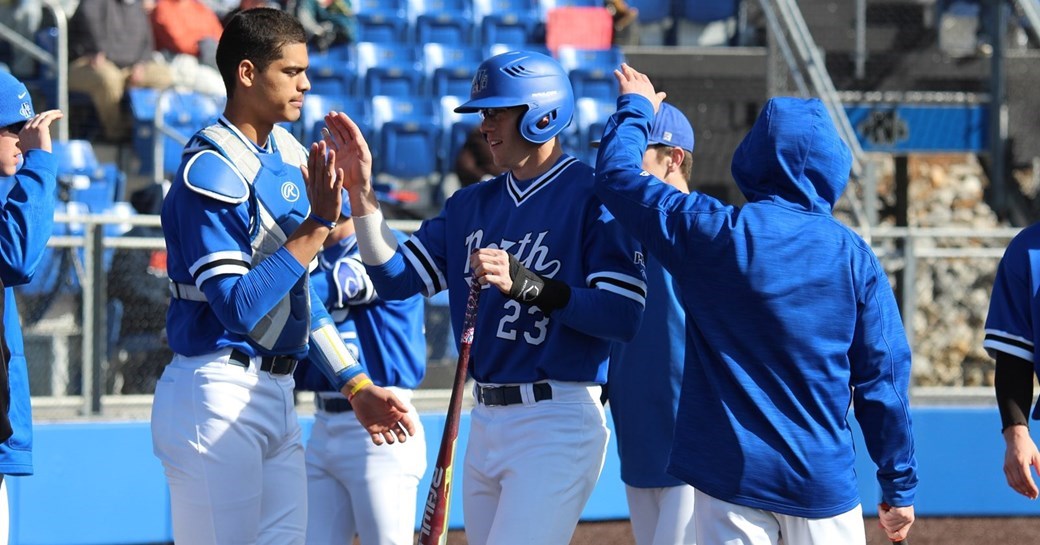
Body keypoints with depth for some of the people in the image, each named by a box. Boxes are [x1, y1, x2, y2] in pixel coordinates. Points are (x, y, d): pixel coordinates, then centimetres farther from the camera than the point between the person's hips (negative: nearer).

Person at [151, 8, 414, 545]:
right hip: (217, 395, -9)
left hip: (278, 396, 9)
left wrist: (357, 386, 17)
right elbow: (239, 307, -21)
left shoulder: (289, 154, 12)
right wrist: (317, 225, -21)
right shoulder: (211, 170, -14)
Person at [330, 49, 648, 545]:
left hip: (557, 422, -8)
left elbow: (626, 317, -17)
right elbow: (396, 277, 10)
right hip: (484, 422, 8)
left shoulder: (593, 195, -9)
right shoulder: (471, 205, 15)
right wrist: (361, 194, -1)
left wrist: (530, 285, -25)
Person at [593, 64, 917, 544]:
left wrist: (635, 109, 26)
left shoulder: (709, 234, -6)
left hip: (730, 473, 0)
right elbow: (884, 378, -1)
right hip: (822, 480, 0)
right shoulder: (853, 257, -3)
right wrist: (899, 486, 7)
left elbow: (615, 175, 7)